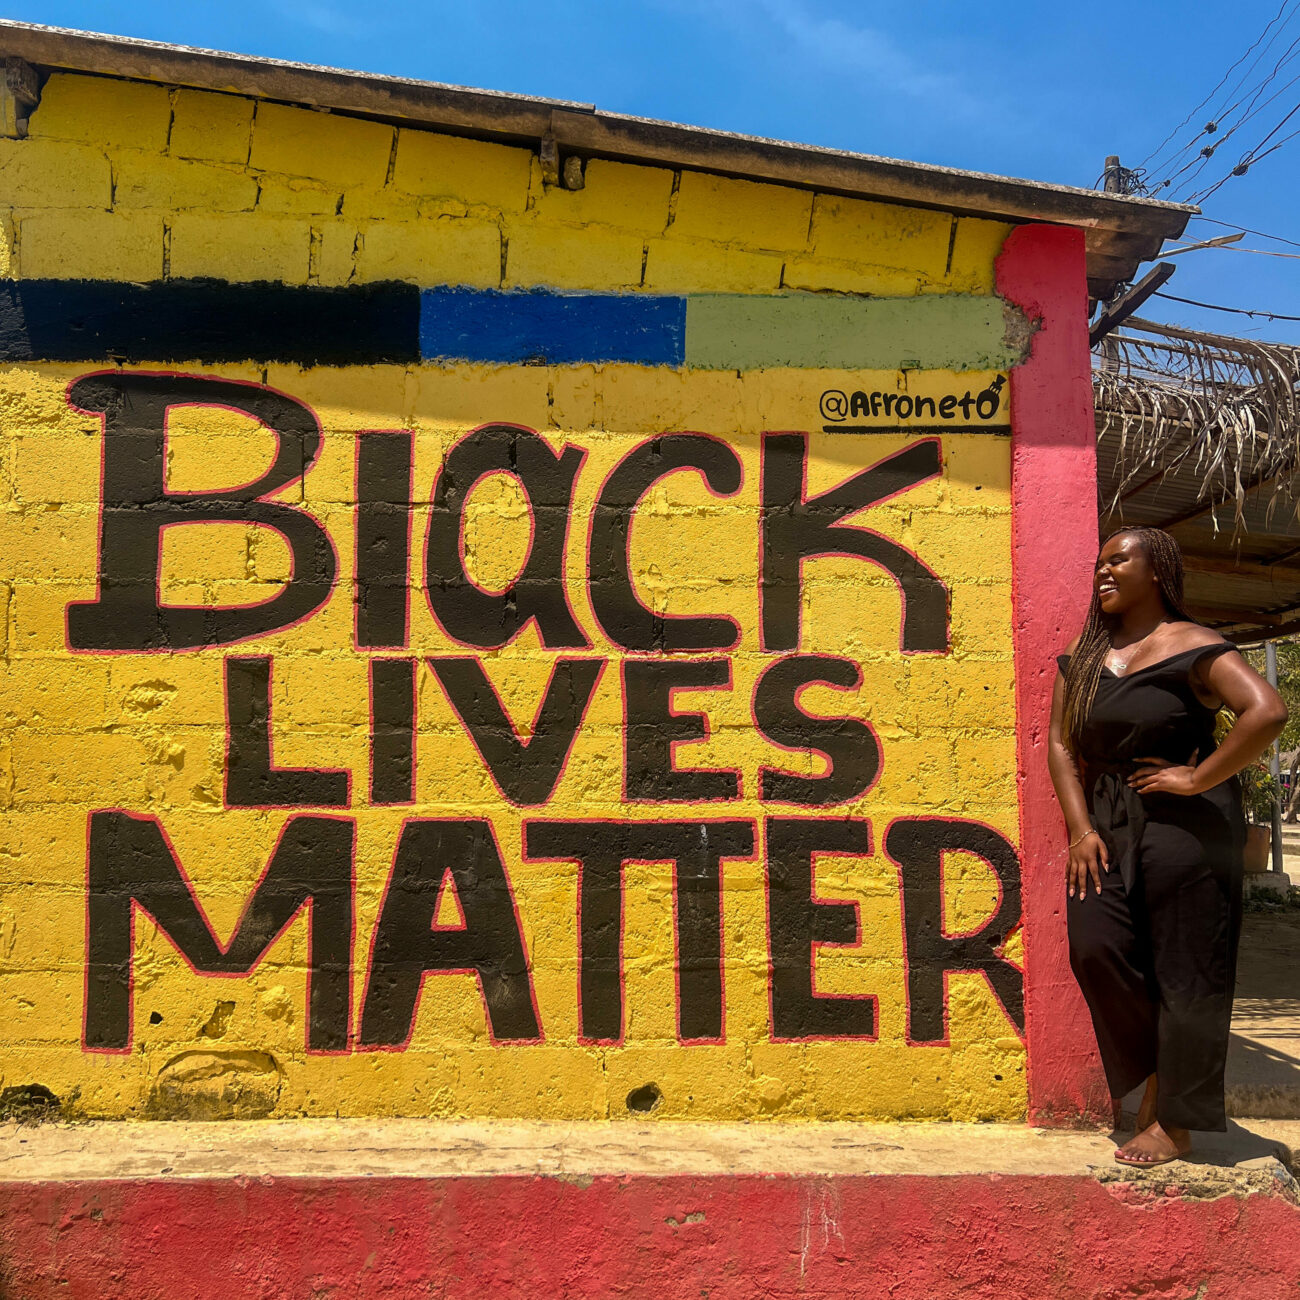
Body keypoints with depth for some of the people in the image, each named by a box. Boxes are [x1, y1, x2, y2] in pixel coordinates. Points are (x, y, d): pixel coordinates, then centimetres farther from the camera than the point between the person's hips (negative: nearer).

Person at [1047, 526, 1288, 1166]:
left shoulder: (1193, 646, -6)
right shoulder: (1084, 654, 12)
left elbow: (1268, 712, -20)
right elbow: (1061, 743, 10)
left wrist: (1198, 779, -18)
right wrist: (1080, 829, -1)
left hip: (1183, 822, -5)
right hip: (1107, 822, 5)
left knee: (1183, 969, -1)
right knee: (1095, 945, -7)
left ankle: (1174, 1123, 12)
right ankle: (1153, 1069, 19)